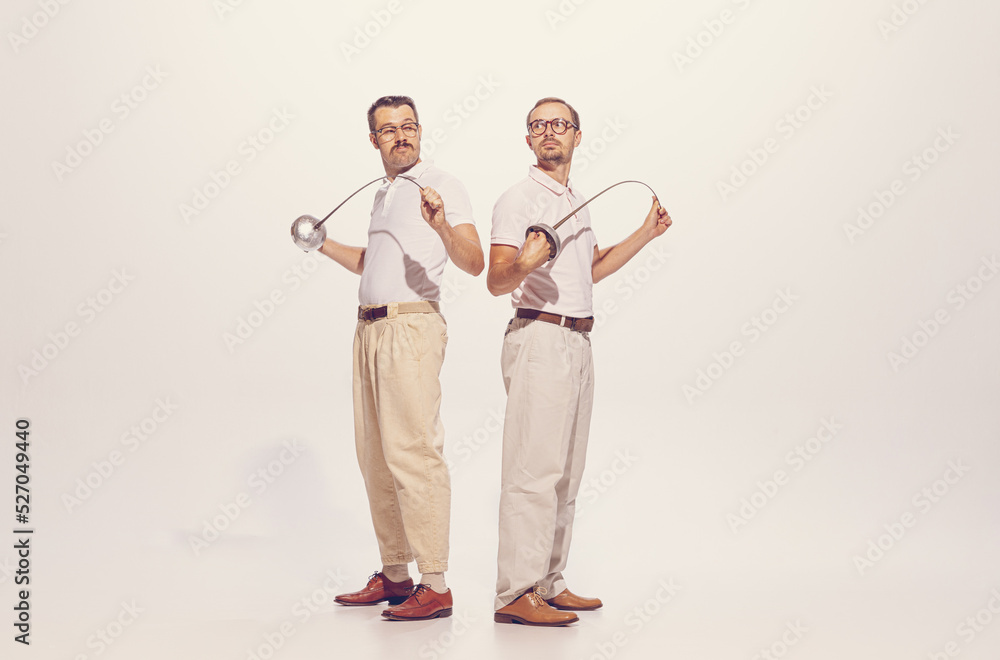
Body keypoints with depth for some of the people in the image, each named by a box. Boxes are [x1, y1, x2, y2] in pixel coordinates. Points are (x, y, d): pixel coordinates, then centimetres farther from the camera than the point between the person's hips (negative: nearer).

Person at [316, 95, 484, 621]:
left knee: (412, 451, -14)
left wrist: (441, 226, -28)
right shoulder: (384, 193, 23)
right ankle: (393, 575, 19)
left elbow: (474, 264, -13)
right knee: (375, 456, 10)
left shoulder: (442, 186, -2)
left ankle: (435, 586, -9)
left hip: (411, 326, -9)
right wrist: (323, 245, 25)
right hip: (369, 328, 9)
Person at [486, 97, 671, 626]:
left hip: (577, 342, 9)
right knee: (533, 469, -12)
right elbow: (496, 281, -12)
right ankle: (515, 594, -8)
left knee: (565, 471, 11)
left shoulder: (576, 201, 19)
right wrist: (524, 263, -32)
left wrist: (646, 233, 25)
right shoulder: (518, 199, -5)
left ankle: (548, 585, 19)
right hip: (539, 338, -9)